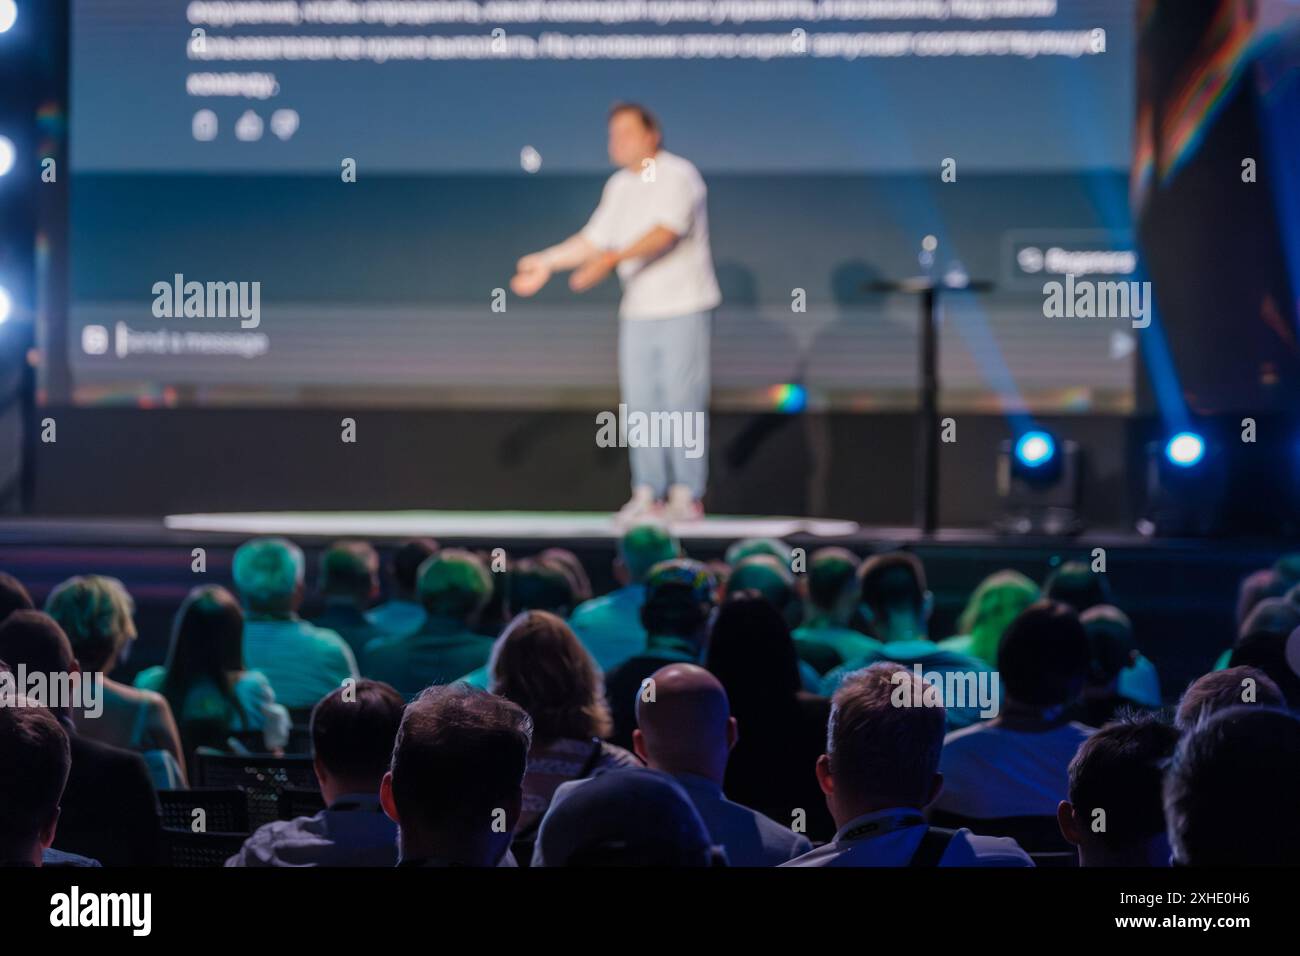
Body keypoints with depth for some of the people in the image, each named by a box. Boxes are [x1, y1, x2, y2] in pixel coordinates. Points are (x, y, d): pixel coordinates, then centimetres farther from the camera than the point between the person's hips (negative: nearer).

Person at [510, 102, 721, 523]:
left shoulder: (678, 176, -11)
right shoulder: (620, 185, 13)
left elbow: (664, 233, -24)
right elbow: (594, 237, 18)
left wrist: (612, 259, -33)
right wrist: (546, 262, 8)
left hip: (684, 309, -7)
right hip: (637, 310, 7)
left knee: (682, 400, -6)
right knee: (640, 402, 5)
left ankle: (687, 494, -1)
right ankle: (647, 492, 11)